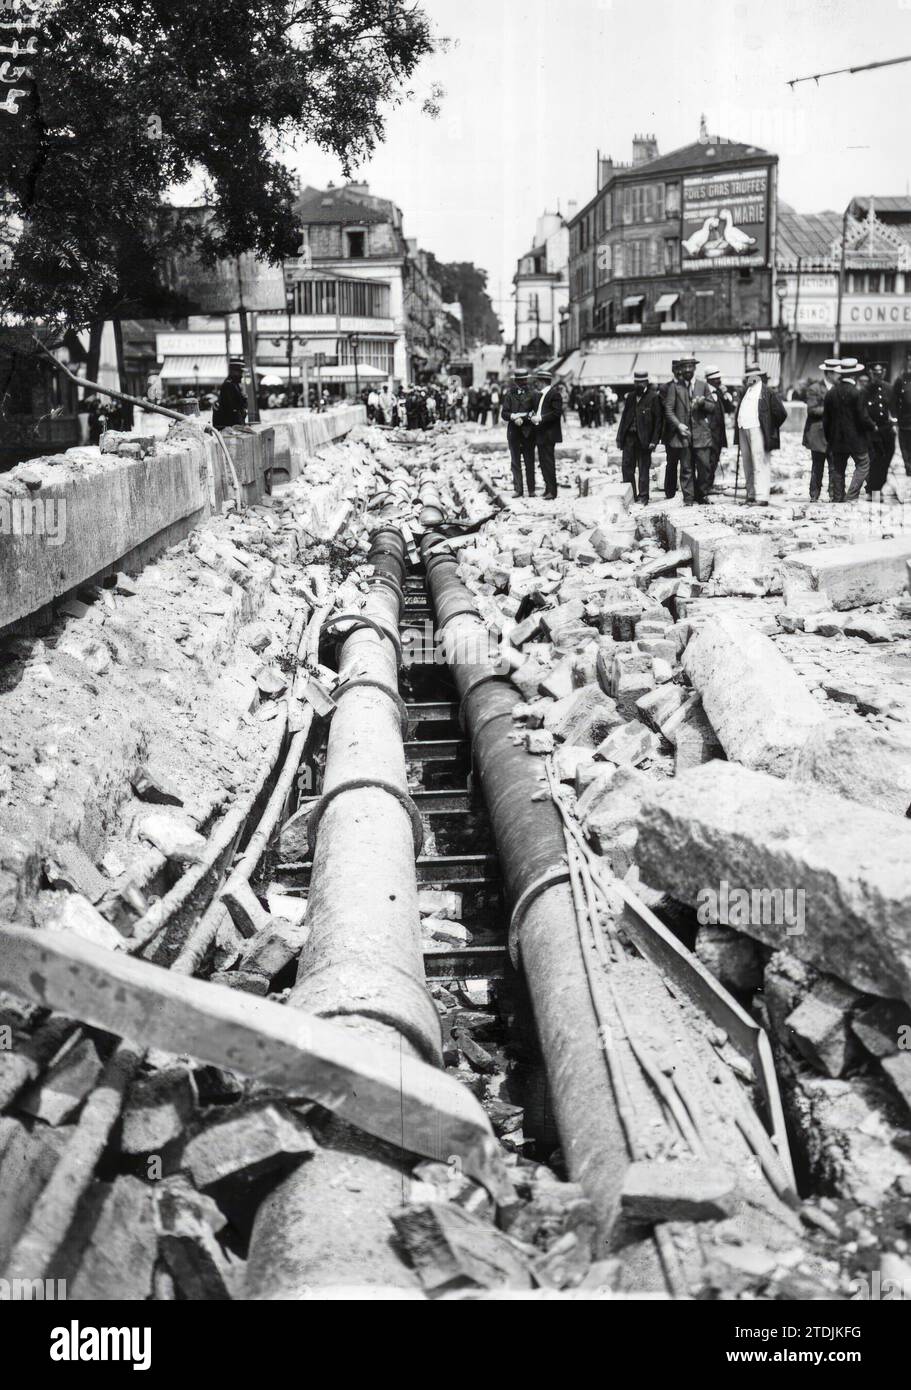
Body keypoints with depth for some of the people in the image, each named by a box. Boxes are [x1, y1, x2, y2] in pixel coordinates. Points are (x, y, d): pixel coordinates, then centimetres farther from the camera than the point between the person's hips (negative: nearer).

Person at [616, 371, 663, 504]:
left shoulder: (653, 397, -5)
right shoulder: (630, 397, 12)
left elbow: (658, 420, -6)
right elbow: (624, 417, 15)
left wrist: (654, 441, -12)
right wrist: (620, 437, 7)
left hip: (643, 438, -5)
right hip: (629, 437, 5)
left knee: (643, 469, 1)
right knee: (627, 467, 6)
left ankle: (643, 496, 7)